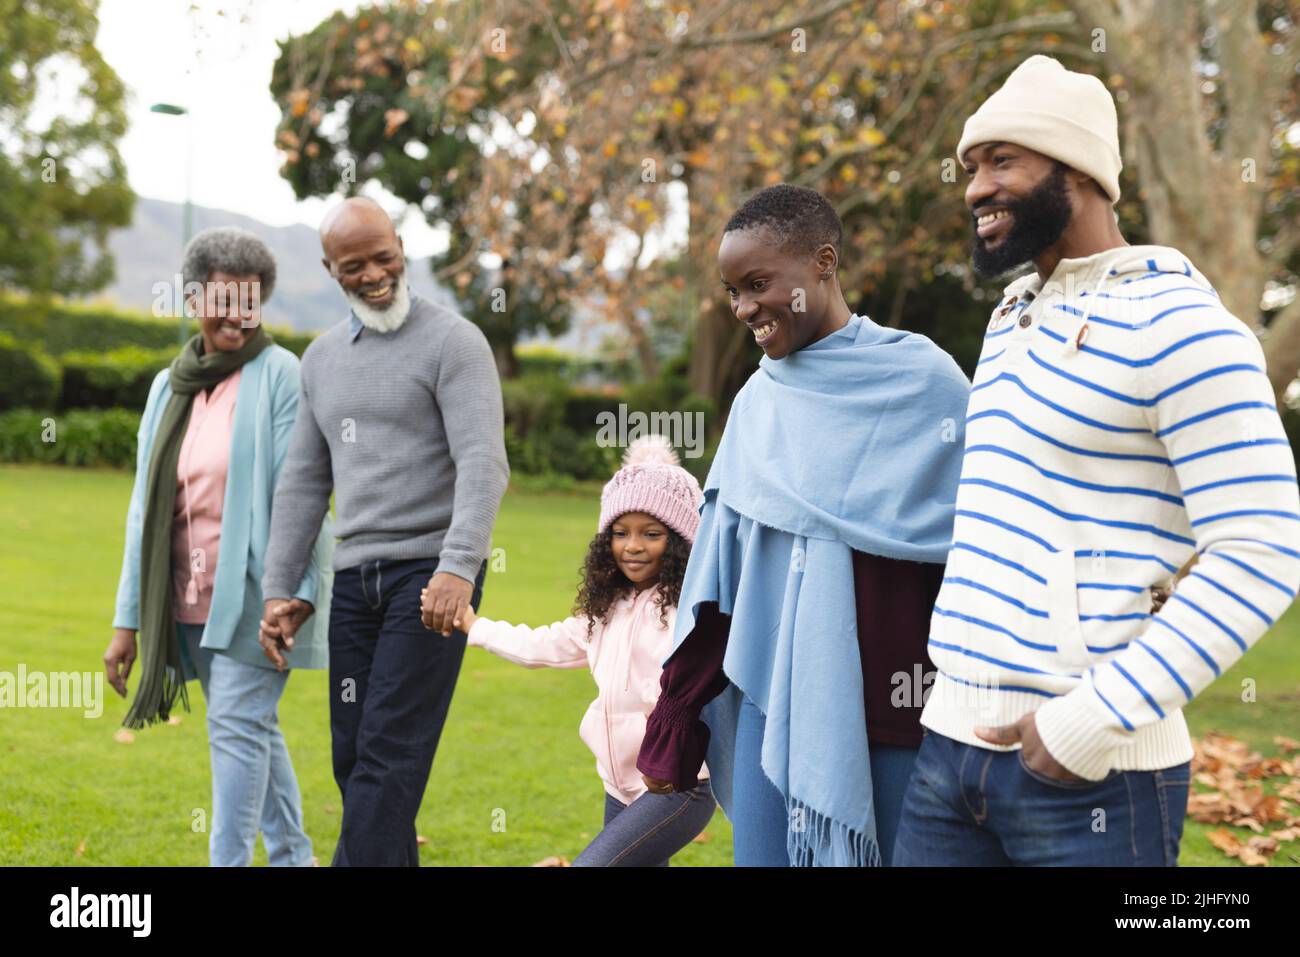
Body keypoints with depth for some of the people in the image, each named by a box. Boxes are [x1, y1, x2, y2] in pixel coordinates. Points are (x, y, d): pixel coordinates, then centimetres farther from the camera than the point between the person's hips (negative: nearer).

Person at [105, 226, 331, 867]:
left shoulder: (280, 375, -7)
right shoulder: (169, 387, 10)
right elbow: (145, 508, 11)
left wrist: (293, 592, -21)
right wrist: (127, 619, 10)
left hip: (256, 592, -6)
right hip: (191, 598, 6)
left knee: (236, 724, -9)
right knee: (252, 729, 13)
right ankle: (291, 858, 26)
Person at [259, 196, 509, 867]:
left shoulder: (452, 342, -4)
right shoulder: (322, 357, 16)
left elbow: (484, 464, -15)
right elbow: (303, 481, 18)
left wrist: (457, 567, -28)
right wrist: (278, 590, 13)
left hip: (430, 573, -6)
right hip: (354, 578, 7)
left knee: (388, 753, -11)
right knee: (353, 758, 5)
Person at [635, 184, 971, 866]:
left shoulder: (921, 380, -7)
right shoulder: (758, 399, 8)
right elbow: (717, 577, 11)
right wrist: (673, 729, 10)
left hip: (888, 710, -4)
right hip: (771, 703, 4)